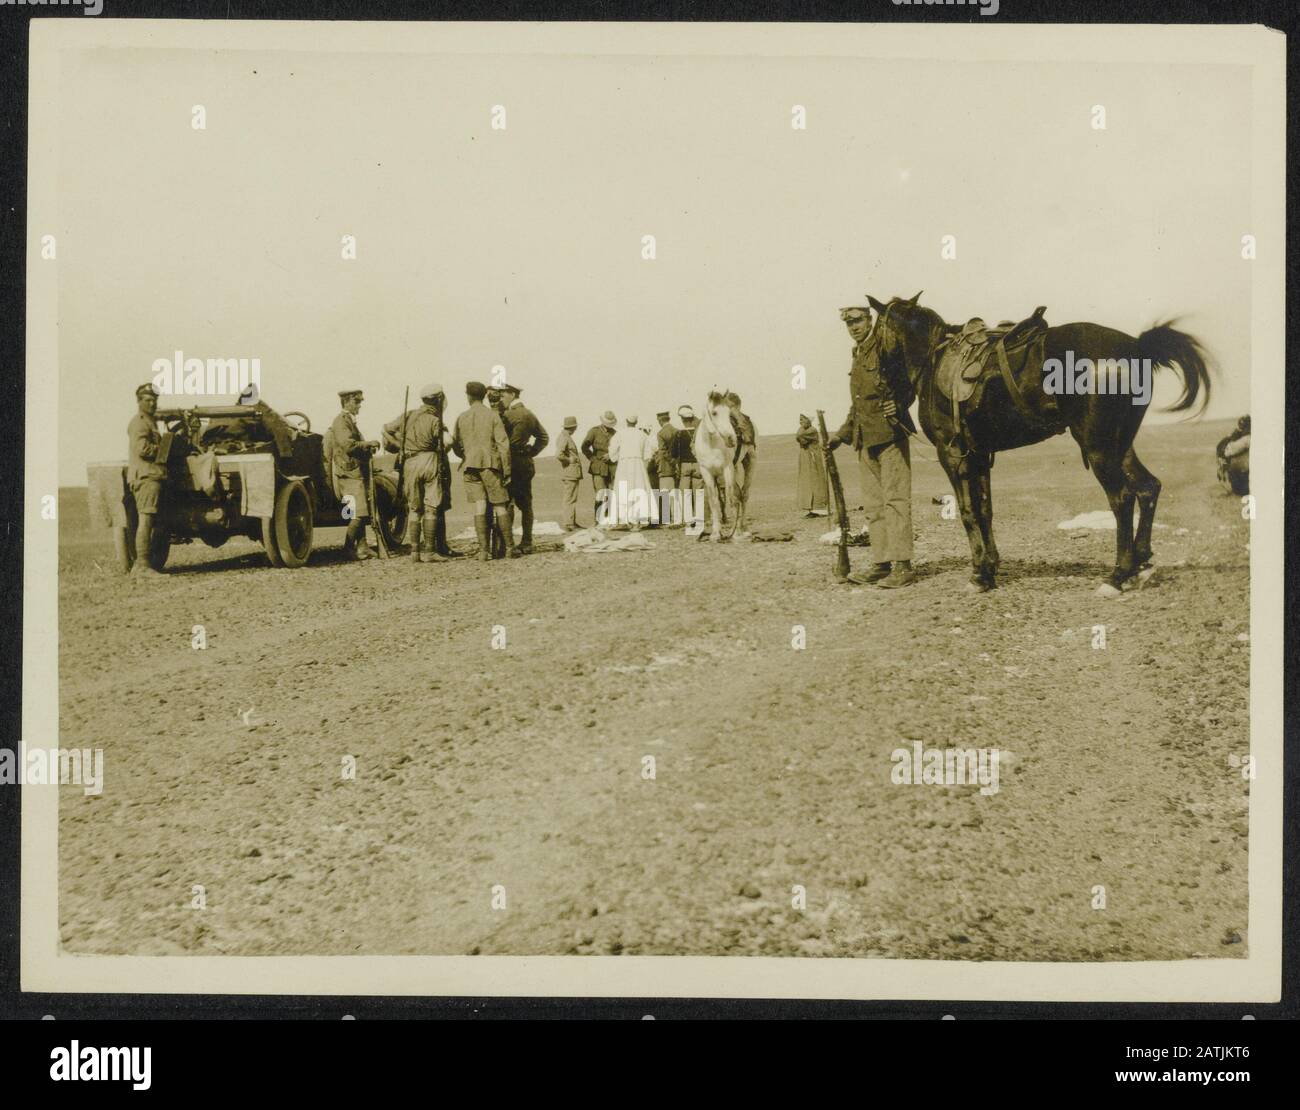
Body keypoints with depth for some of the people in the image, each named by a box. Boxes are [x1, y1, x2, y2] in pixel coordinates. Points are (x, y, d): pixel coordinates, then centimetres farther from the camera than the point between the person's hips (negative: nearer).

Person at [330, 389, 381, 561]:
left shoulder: (350, 421, 20)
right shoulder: (341, 421, -12)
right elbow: (348, 445, -25)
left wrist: (368, 448, 13)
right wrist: (369, 444, -16)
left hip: (357, 472, 10)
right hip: (349, 473, -10)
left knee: (361, 513, 10)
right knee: (359, 513, -13)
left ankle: (361, 548, 12)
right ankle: (348, 549, -6)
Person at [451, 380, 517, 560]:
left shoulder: (462, 418, 7)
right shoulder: (493, 415, -2)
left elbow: (456, 444, 17)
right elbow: (503, 444, -7)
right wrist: (507, 471, -4)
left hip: (470, 465, 2)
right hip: (491, 464, -2)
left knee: (479, 507, 0)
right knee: (500, 506, 4)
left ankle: (484, 550, -5)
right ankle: (510, 547, 5)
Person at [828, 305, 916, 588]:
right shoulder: (858, 355, 19)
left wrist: (898, 406, -29)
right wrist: (842, 433, 23)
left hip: (890, 436, -9)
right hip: (865, 440, 9)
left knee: (895, 499, -9)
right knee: (873, 504, 10)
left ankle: (902, 566, -11)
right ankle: (881, 563, 15)